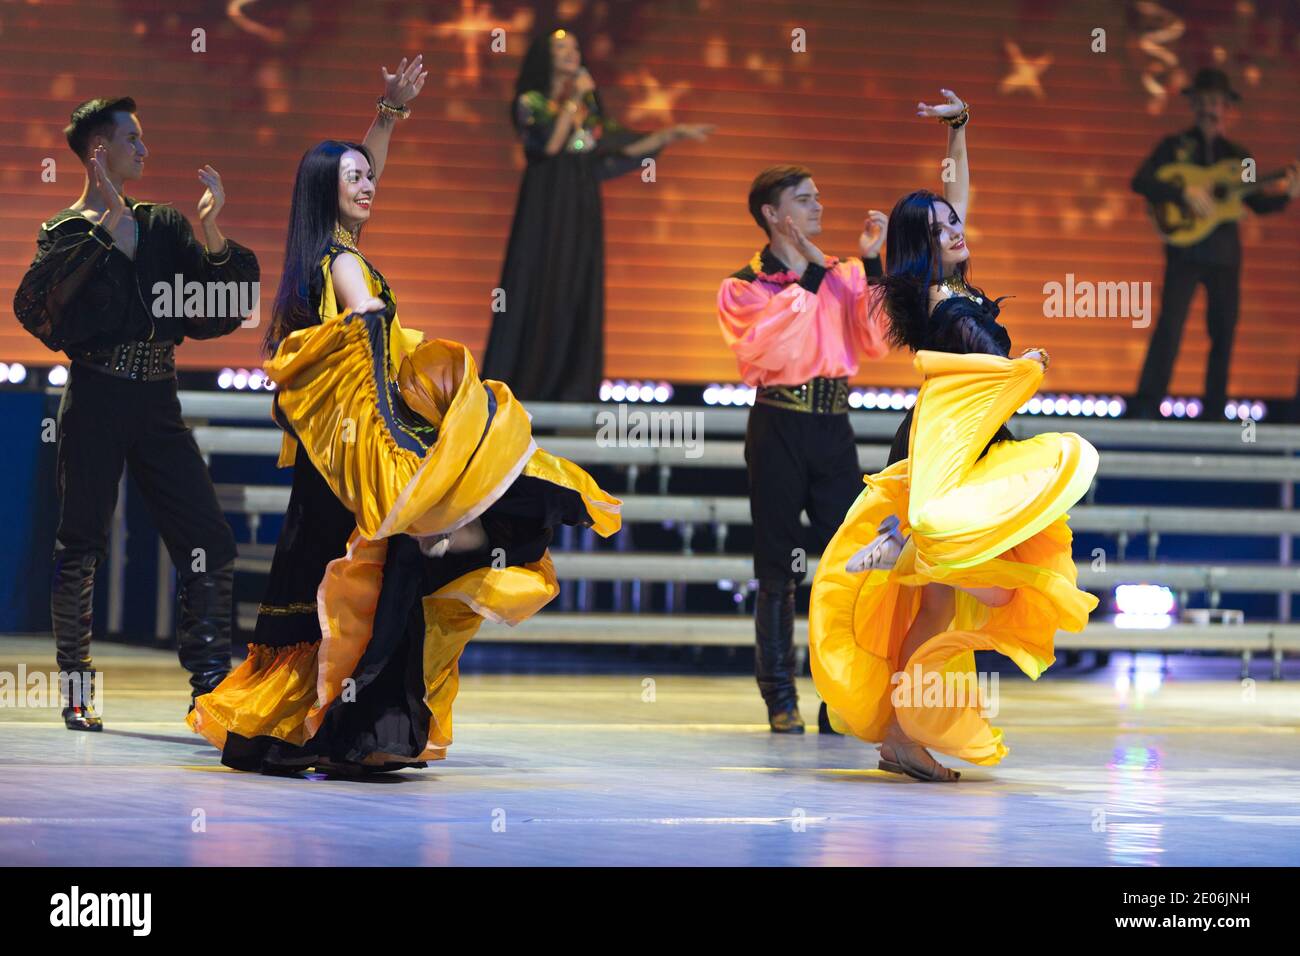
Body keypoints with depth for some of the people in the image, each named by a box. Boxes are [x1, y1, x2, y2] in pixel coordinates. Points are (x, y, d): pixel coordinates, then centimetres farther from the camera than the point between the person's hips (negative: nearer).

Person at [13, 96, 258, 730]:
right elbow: (37, 303, -18)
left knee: (210, 544, -4)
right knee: (81, 546, 1)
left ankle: (210, 686, 2)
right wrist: (109, 226, -19)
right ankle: (77, 692, 11)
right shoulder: (67, 232, 3)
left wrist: (212, 235, -7)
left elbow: (225, 303, 7)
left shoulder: (162, 225, 15)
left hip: (157, 403, 4)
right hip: (97, 399, -4)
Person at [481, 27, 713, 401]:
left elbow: (622, 147, 12)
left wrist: (674, 133, 7)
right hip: (545, 207, -6)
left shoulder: (588, 105, 15)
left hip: (582, 209, 6)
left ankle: (571, 383, 3)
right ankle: (522, 381, -4)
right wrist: (573, 100, -11)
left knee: (581, 295, 1)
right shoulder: (531, 103, -1)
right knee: (540, 290, -8)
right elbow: (550, 145, -18)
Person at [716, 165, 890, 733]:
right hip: (779, 429, -3)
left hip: (833, 429, 3)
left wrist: (871, 265, -6)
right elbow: (770, 346, -17)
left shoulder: (843, 276, 11)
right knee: (778, 570, 2)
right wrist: (809, 276, -14)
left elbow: (876, 343, -2)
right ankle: (780, 700, 8)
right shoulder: (743, 287, 1)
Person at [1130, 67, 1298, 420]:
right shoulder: (1175, 146, 3)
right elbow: (1140, 182, -9)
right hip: (1185, 249, -4)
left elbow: (1258, 203, 13)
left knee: (1223, 332, 4)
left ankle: (1214, 412, 11)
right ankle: (1146, 408, -13)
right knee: (1170, 325, -14)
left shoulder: (1237, 156, 13)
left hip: (1225, 254, 4)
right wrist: (1185, 192, -21)